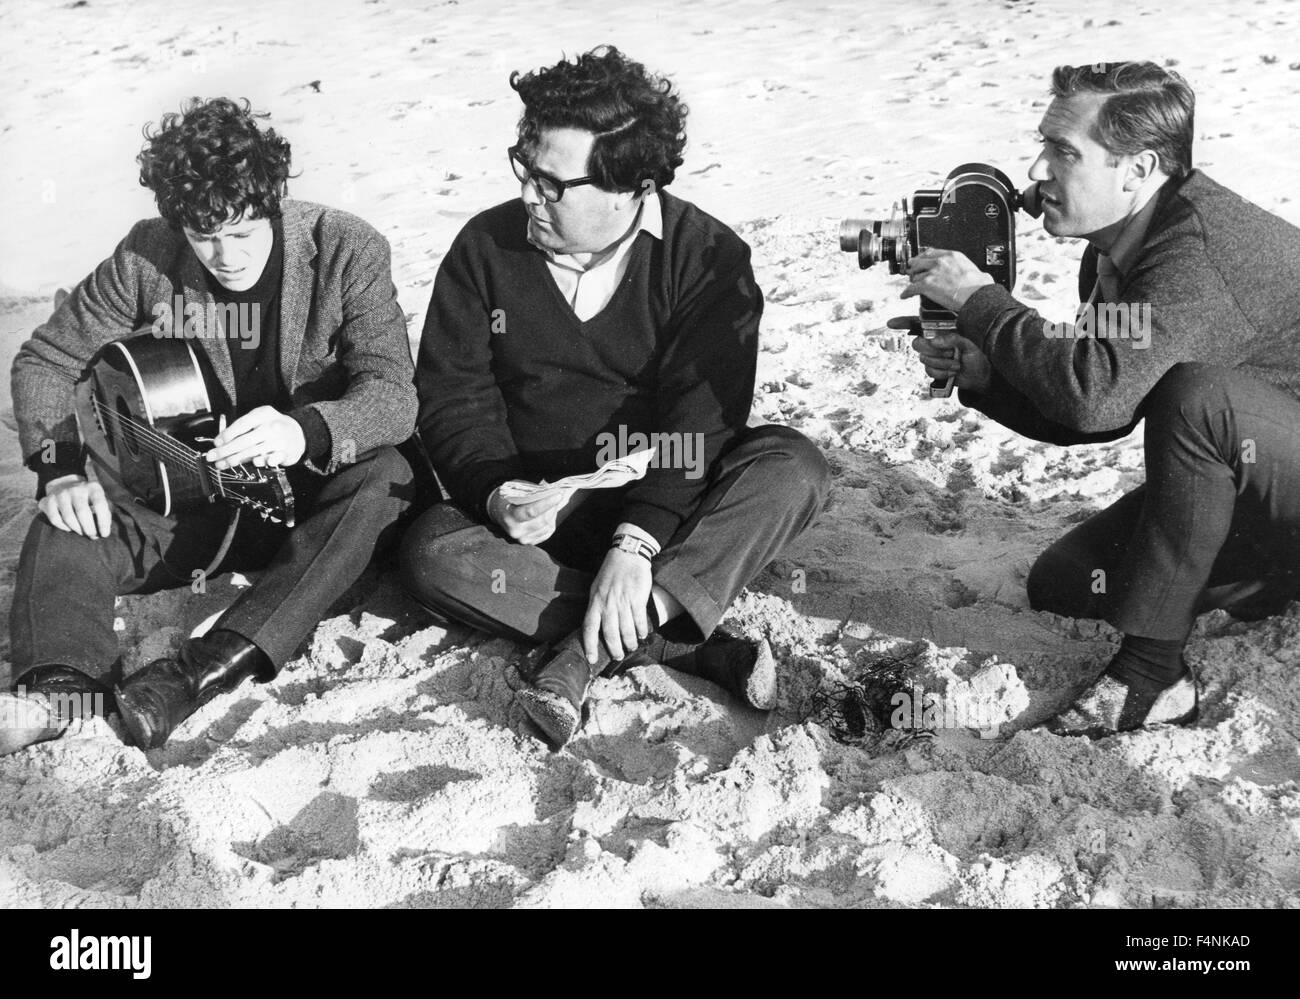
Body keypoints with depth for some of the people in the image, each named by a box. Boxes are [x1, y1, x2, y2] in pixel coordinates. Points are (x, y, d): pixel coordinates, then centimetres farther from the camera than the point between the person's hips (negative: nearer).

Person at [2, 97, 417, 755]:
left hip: (307, 497, -2)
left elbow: (394, 394, -21)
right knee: (65, 528, -21)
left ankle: (214, 664, -45)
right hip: (187, 498, 3)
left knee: (384, 479, -34)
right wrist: (60, 466, -19)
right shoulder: (147, 257, -6)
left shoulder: (345, 250, -12)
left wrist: (308, 430, -44)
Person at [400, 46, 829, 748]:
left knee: (793, 468, -28)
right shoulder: (485, 248, -2)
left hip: (666, 508, -1)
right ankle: (688, 645, -28)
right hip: (534, 512, 2)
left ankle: (590, 650, -33)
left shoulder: (707, 256, -10)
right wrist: (497, 496, -23)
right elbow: (453, 400, -4)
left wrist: (638, 540, -32)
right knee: (433, 554, -28)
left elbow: (699, 416, -19)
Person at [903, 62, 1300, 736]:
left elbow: (1096, 390, -42)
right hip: (1234, 494, 9)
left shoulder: (1206, 248, -29)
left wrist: (979, 299, -28)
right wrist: (983, 375, -9)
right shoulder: (1115, 251, 1)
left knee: (1195, 394, -36)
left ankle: (1153, 672, -23)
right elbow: (1105, 412, 7)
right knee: (1062, 585, 4)